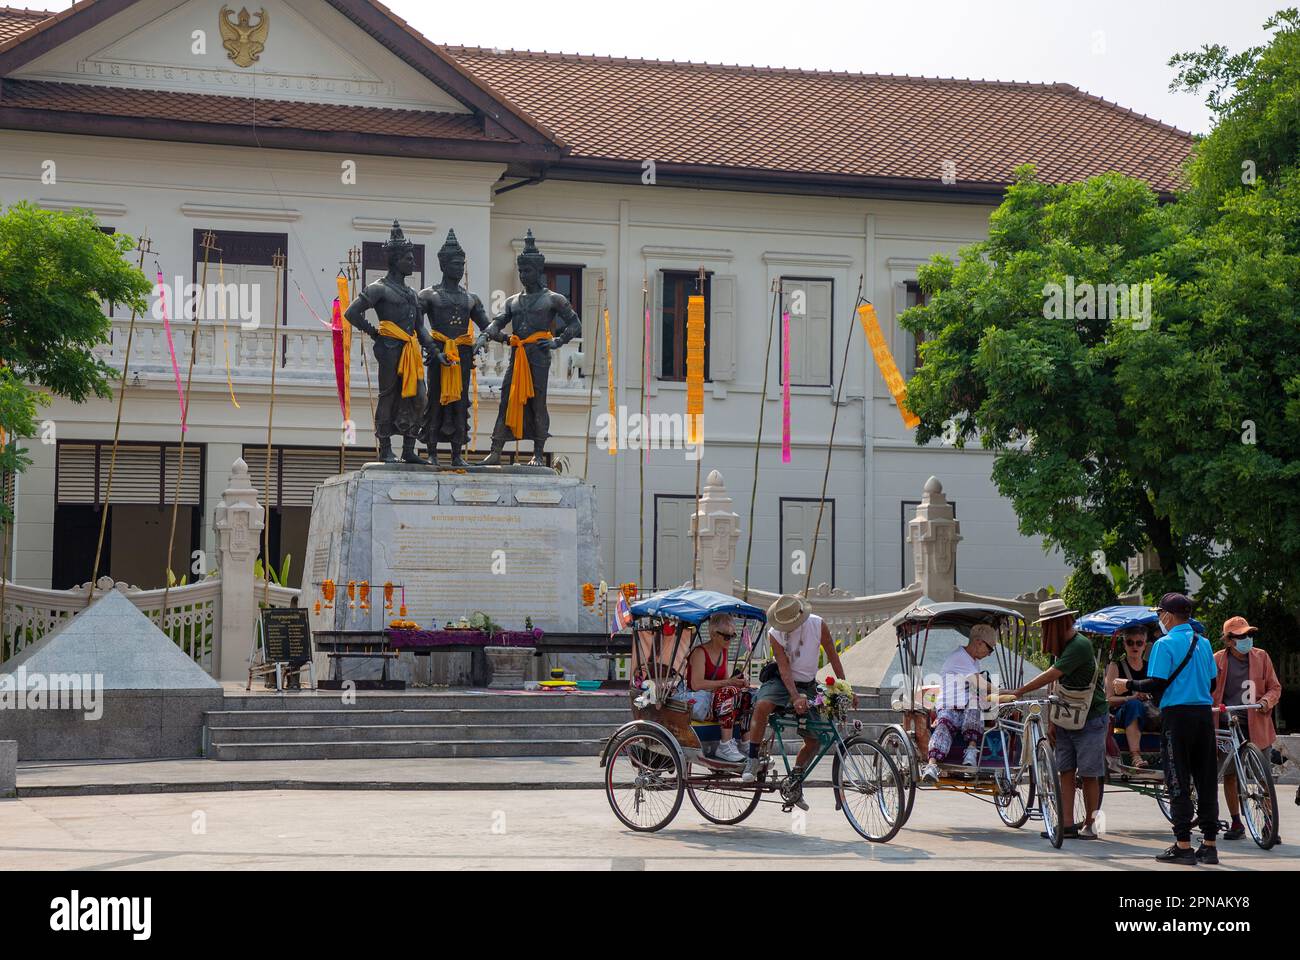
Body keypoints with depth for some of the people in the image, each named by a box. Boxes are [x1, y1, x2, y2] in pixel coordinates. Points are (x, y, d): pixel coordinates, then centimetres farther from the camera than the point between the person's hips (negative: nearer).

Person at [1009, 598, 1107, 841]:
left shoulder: (1080, 646, -20)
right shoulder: (1058, 647, 9)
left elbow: (1051, 676, -26)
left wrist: (1019, 692, -24)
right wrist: (1052, 722, 9)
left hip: (1091, 718, -8)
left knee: (1088, 774, -3)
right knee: (1066, 772, 2)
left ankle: (1090, 825, 4)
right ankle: (1068, 824, 1)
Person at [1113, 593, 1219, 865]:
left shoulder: (1165, 644, -7)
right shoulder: (1203, 643, 13)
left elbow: (1157, 684, -13)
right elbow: (1212, 682, 16)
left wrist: (1128, 685, 2)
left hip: (1177, 715, -6)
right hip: (1205, 714, 6)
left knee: (1178, 783, -3)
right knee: (1206, 781, 8)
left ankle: (1183, 846, -5)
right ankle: (1209, 844, 9)